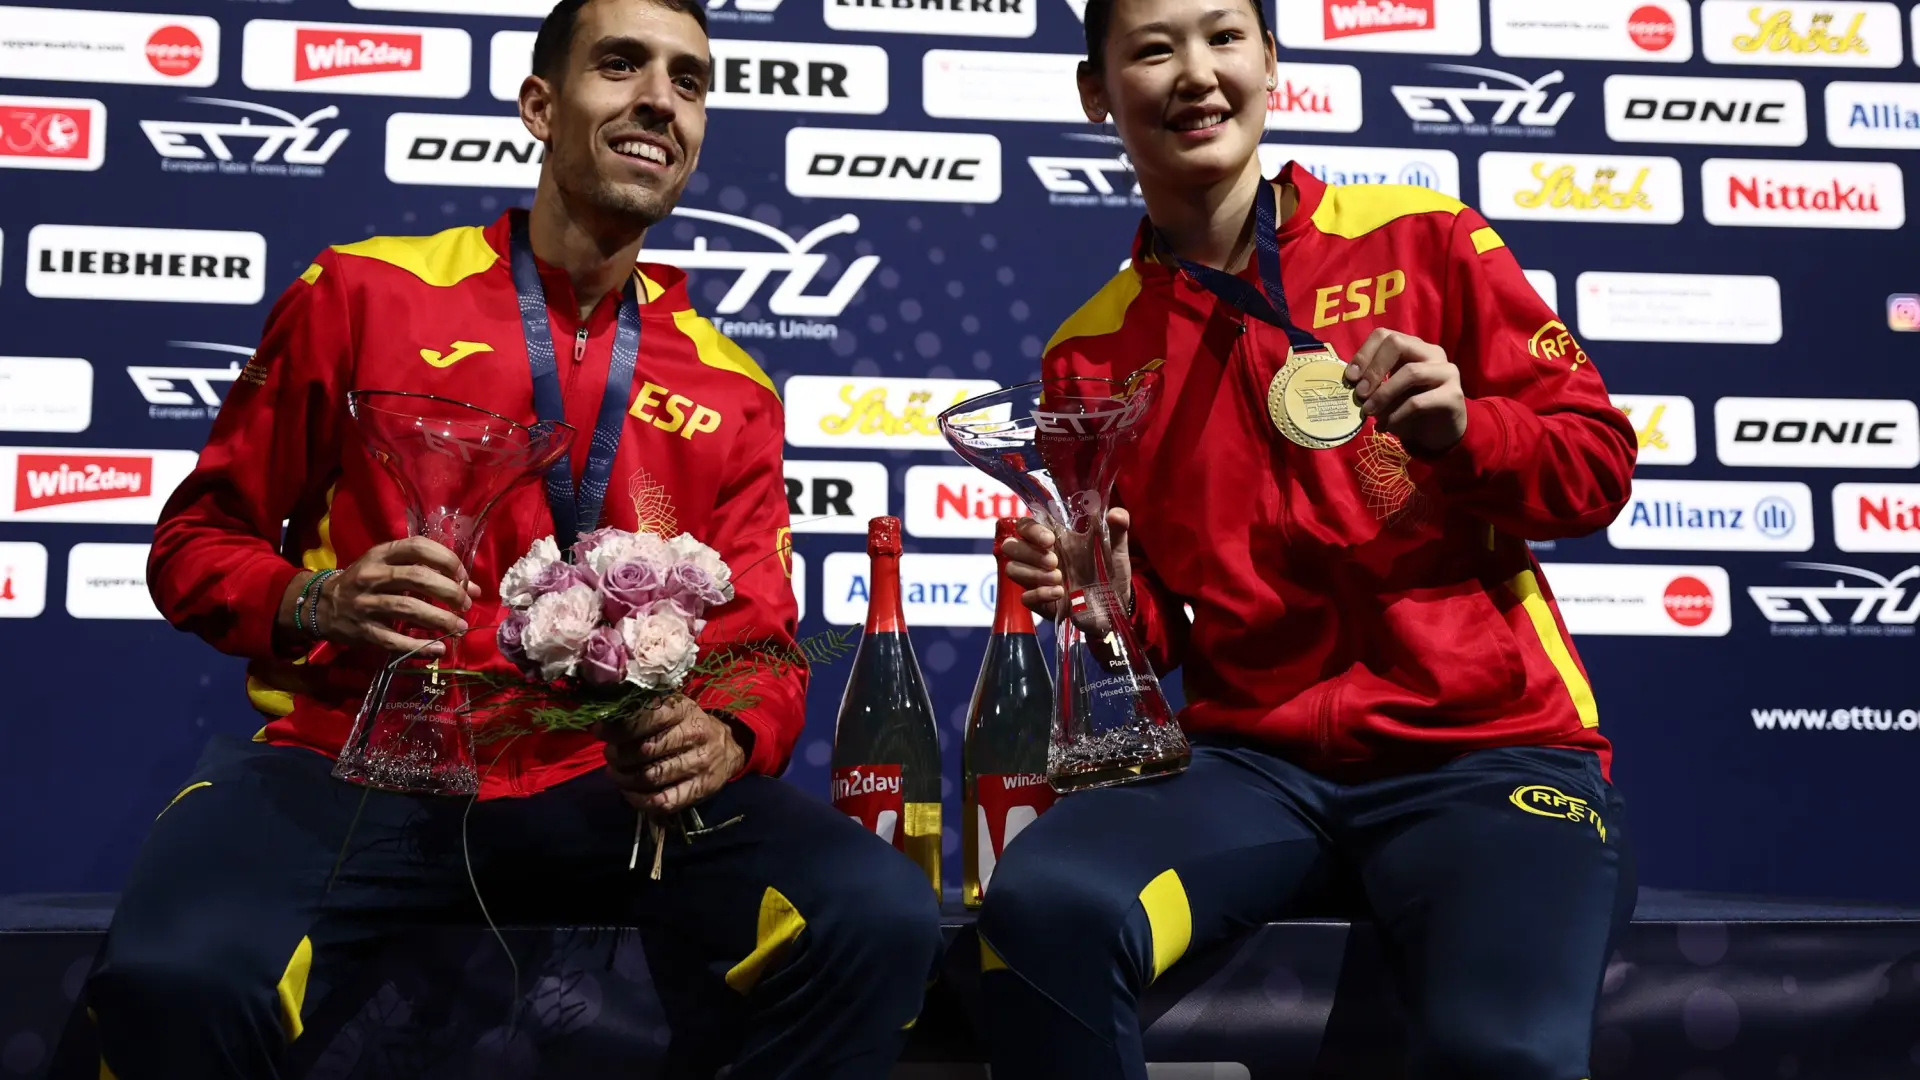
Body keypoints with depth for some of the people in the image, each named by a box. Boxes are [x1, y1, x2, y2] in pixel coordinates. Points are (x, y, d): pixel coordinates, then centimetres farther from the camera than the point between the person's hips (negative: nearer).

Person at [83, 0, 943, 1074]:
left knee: (879, 919, -26)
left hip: (607, 787, 2)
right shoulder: (365, 292, 5)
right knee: (179, 974, -35)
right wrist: (320, 605, -11)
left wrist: (723, 736, -12)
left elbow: (762, 652, 12)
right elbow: (197, 541, 11)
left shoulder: (730, 391, 12)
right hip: (356, 764, -1)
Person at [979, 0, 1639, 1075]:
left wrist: (1463, 429, -14)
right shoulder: (1092, 354, 11)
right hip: (1255, 759, 2)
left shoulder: (1425, 240, 5)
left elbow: (1599, 464, 5)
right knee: (1043, 904, -29)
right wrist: (1103, 603, -6)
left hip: (1487, 750, -2)